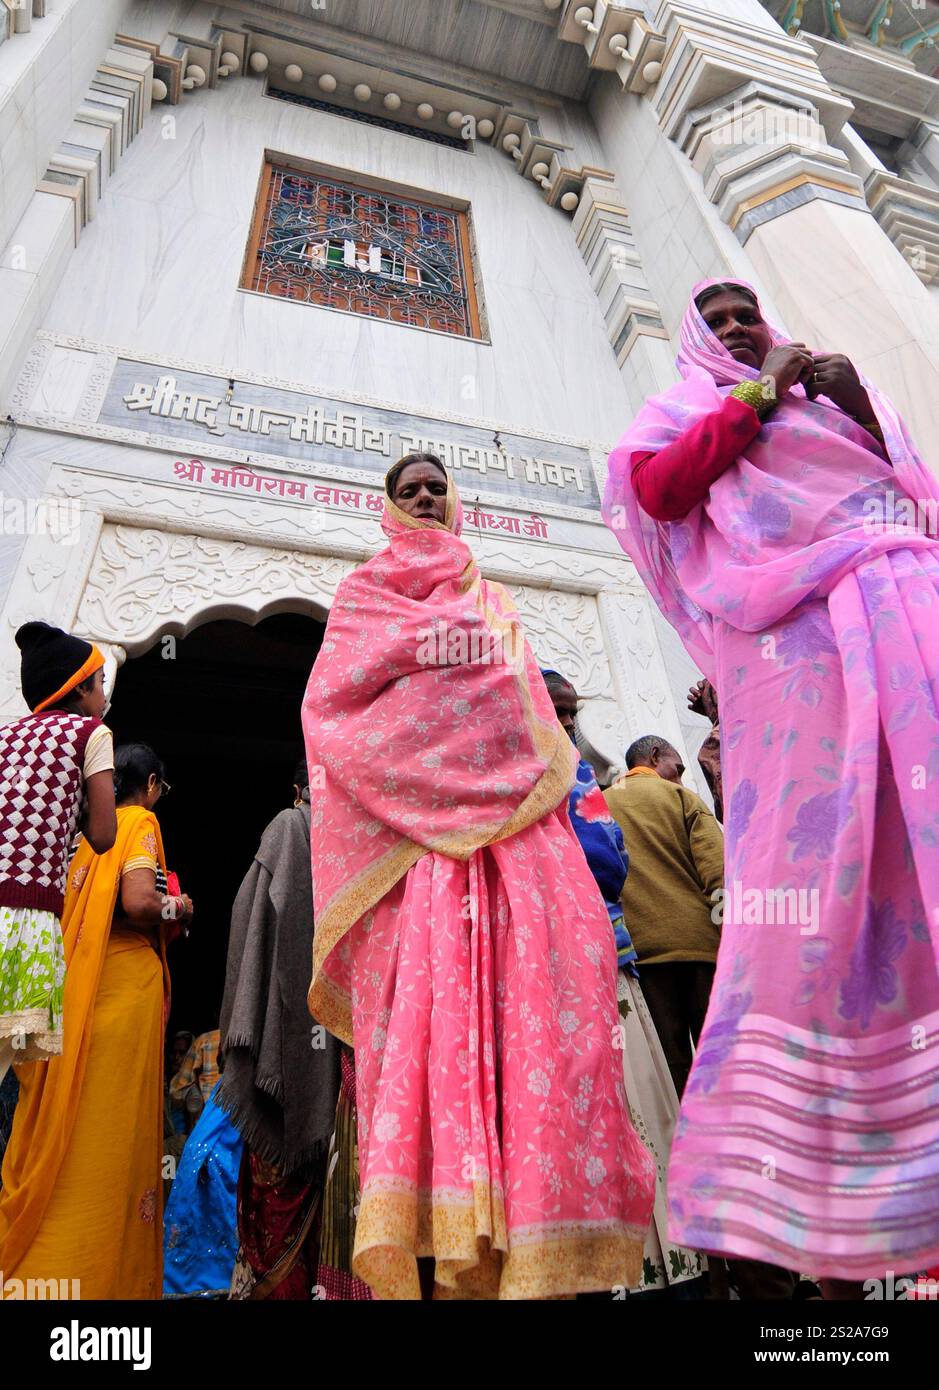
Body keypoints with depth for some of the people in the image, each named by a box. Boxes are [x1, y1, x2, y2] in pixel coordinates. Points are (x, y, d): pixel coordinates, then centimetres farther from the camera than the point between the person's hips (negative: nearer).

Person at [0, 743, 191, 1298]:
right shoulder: (140, 822, -6)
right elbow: (139, 902, -21)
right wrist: (177, 907, 0)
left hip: (71, 986, 7)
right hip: (124, 985, -7)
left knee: (55, 1126, 13)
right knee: (111, 1130, -1)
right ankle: (102, 1275, 7)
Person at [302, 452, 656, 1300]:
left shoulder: (493, 602, 30)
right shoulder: (367, 591, 22)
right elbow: (333, 704, 7)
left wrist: (547, 781, 6)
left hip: (507, 811, 3)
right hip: (409, 818, -2)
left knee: (534, 981, -14)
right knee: (423, 998, -13)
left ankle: (537, 1254, -12)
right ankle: (427, 1241, -9)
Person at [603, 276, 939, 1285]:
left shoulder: (855, 397, 35)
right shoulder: (684, 408, 23)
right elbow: (655, 488, 1)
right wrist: (760, 396, 7)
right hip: (794, 627, -4)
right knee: (817, 863, -14)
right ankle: (831, 1226, -8)